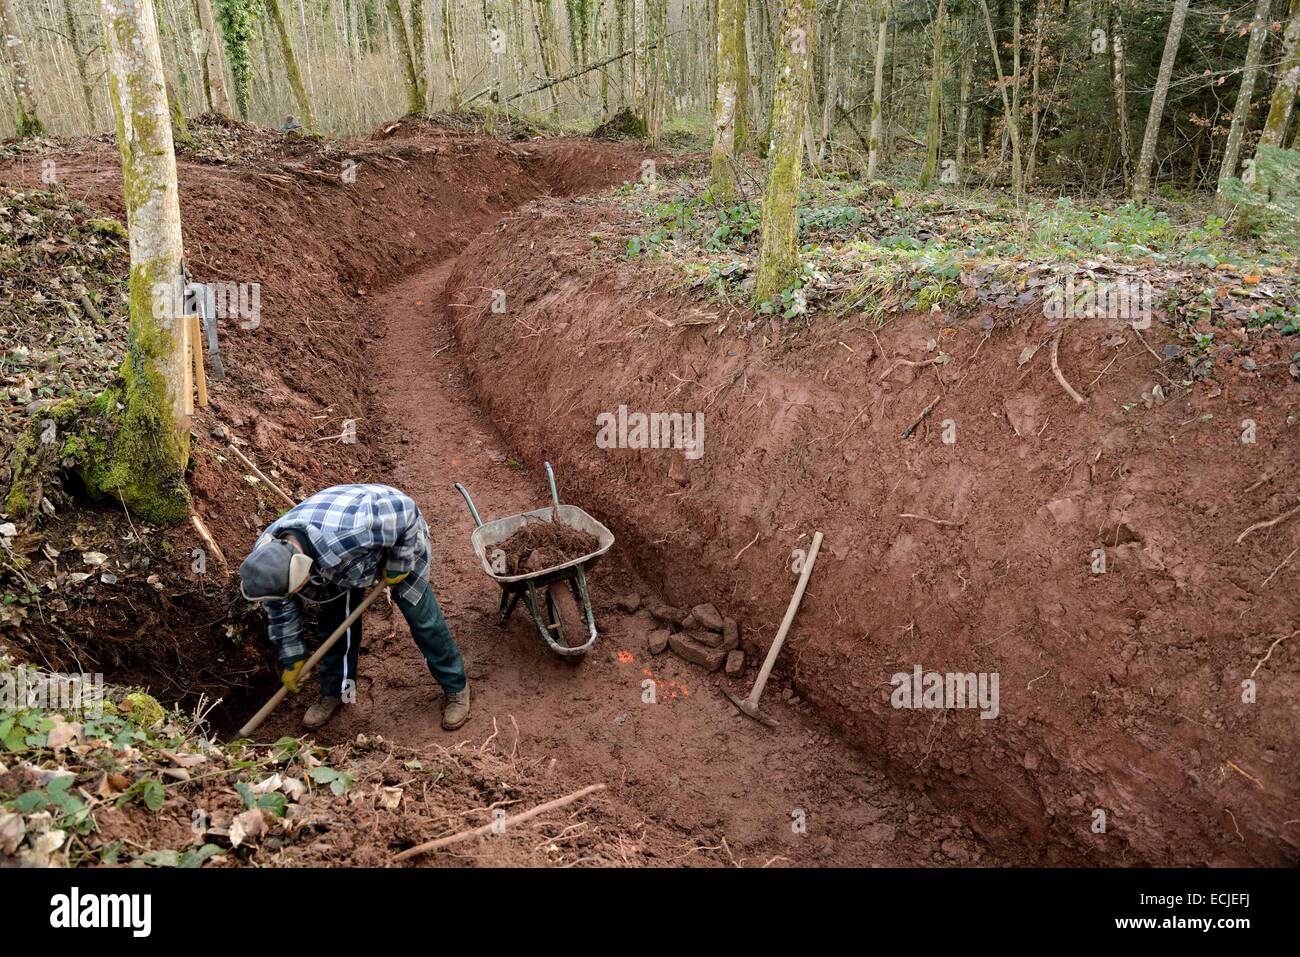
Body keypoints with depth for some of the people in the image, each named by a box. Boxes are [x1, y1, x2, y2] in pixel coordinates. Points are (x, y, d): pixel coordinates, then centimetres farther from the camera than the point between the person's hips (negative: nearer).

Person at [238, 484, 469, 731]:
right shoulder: (269, 554, -26)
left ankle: (456, 687, 16)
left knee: (422, 618, -2)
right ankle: (334, 691, 27)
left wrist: (398, 565, -23)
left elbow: (405, 512, -35)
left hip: (397, 536, -5)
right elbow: (280, 610, -7)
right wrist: (291, 659, 2)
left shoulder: (344, 535, -49)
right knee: (332, 620, 3)